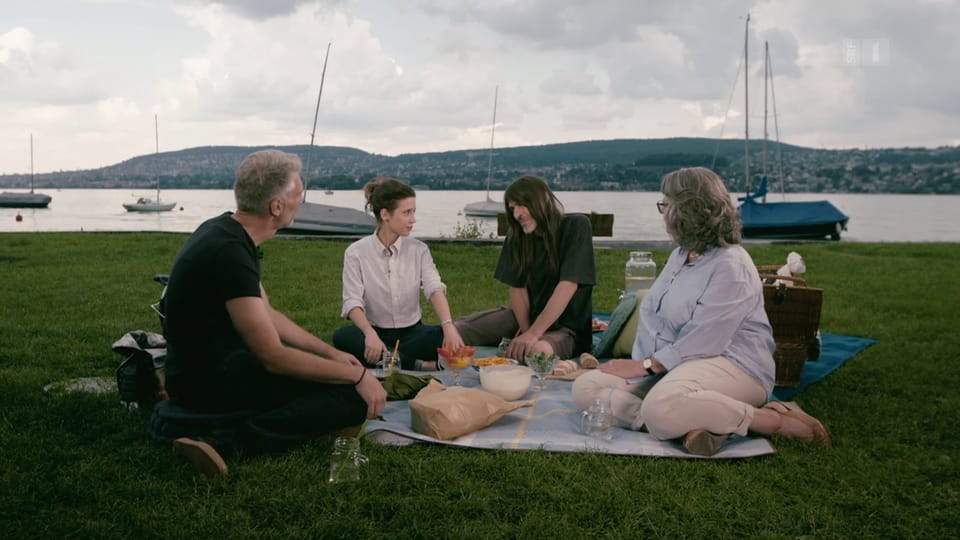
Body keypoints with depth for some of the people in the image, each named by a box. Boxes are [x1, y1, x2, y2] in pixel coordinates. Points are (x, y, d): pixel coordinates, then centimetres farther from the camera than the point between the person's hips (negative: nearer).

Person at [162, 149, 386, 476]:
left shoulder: (227, 231, 5)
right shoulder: (229, 253, -26)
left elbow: (267, 315, 13)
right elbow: (273, 357, -25)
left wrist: (333, 353, 10)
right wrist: (358, 375, -18)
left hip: (208, 363, 10)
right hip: (209, 381, -10)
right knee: (356, 398, -16)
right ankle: (236, 440, -18)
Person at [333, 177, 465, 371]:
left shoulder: (418, 250, 2)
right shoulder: (356, 253, -5)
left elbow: (435, 289, -14)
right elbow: (353, 302, -15)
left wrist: (448, 325, -34)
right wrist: (370, 334, -36)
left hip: (412, 333, 1)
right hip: (376, 332, -1)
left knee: (446, 337, -27)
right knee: (343, 336, -33)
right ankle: (420, 366, -35)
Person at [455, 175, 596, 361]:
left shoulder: (576, 227, -15)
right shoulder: (517, 236, 2)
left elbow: (568, 285, -23)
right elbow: (517, 287, -1)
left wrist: (533, 333, -27)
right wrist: (526, 329, -15)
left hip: (567, 327, -5)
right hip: (527, 316, 5)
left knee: (538, 351, -39)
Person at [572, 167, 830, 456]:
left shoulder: (731, 265, -14)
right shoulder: (681, 254, 14)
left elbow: (702, 342, -20)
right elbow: (650, 310, 7)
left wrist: (646, 365, -14)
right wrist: (641, 365, -9)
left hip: (730, 364, -9)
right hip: (671, 365, 9)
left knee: (662, 405, -41)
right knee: (586, 387, -8)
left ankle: (773, 419, -19)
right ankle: (687, 426, -24)